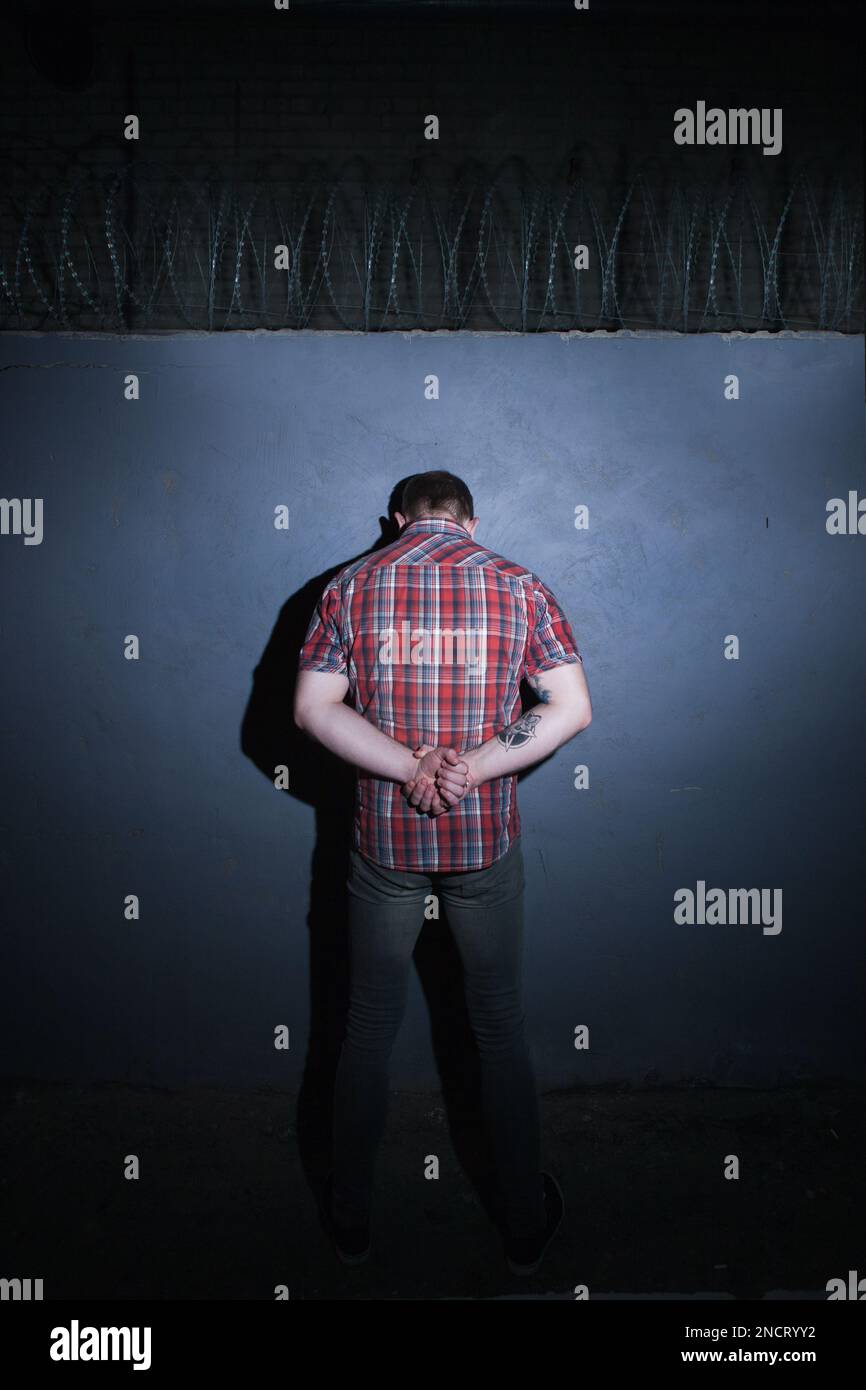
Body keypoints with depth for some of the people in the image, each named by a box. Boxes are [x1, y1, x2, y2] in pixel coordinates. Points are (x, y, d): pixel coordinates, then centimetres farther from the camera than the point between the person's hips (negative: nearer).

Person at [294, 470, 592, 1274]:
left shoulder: (351, 587, -2)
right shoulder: (519, 587, -3)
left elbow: (313, 707, -8)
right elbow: (573, 707, -8)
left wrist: (408, 767, -14)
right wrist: (473, 769, -13)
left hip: (384, 845, 0)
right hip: (486, 845, 0)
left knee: (369, 1031, 15)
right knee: (500, 1028, 14)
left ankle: (351, 1218, 31)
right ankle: (525, 1225, 28)